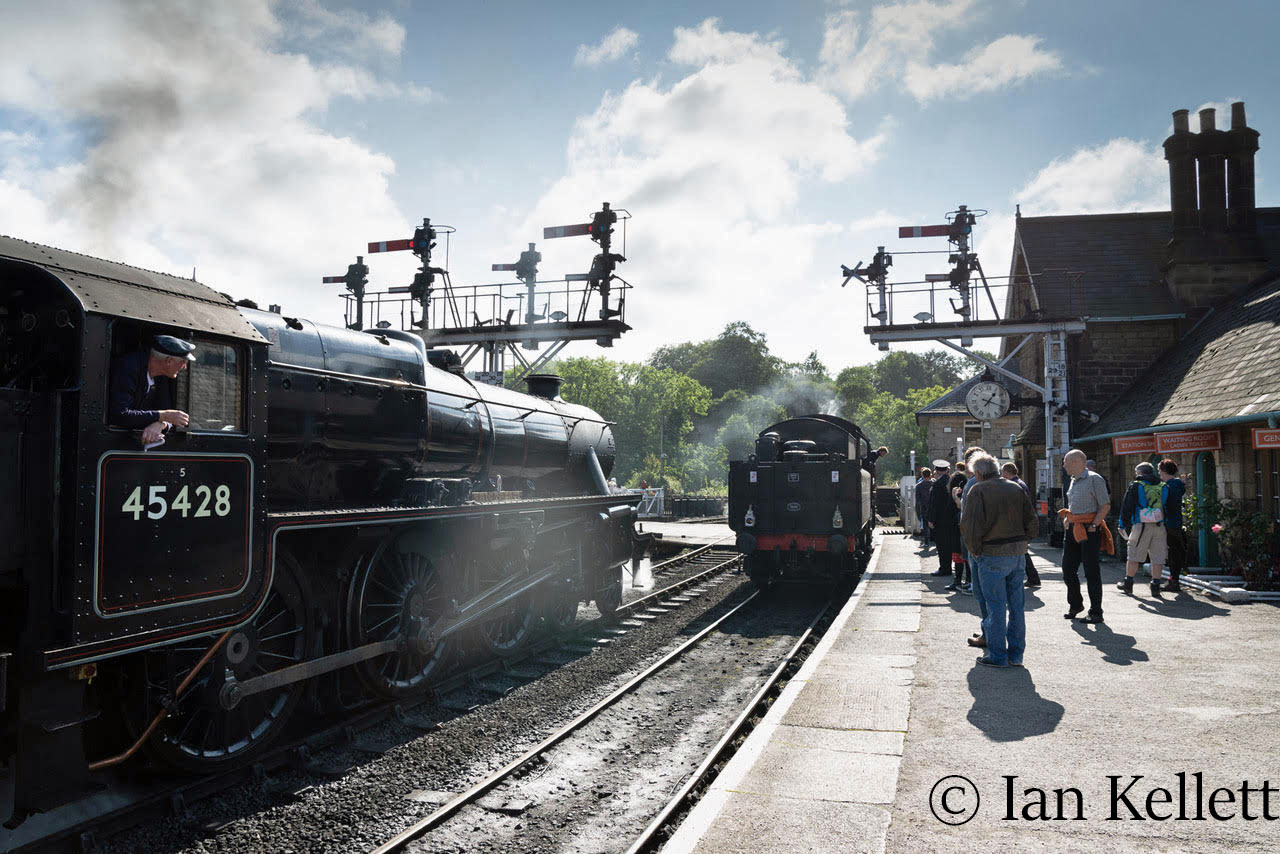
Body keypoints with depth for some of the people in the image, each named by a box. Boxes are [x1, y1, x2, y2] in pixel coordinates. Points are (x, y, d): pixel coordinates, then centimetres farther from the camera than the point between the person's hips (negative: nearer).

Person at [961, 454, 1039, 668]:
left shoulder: (978, 491, -8)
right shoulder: (1015, 488, 10)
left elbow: (970, 526, -17)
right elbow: (1033, 524, 8)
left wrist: (975, 551, -4)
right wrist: (1019, 543, 13)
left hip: (992, 556, -6)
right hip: (1017, 554, 6)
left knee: (996, 606, 1)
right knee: (1017, 605, 12)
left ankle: (997, 655, 6)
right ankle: (1016, 654, 19)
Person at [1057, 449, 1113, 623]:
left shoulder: (1094, 479, -8)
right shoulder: (1073, 481, 16)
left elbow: (1106, 506, -11)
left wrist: (1093, 525, -16)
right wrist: (1066, 518, 11)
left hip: (1089, 530, -8)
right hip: (1072, 529, 8)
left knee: (1091, 571, -3)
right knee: (1068, 568, 8)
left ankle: (1096, 612, 4)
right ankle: (1075, 605, 24)